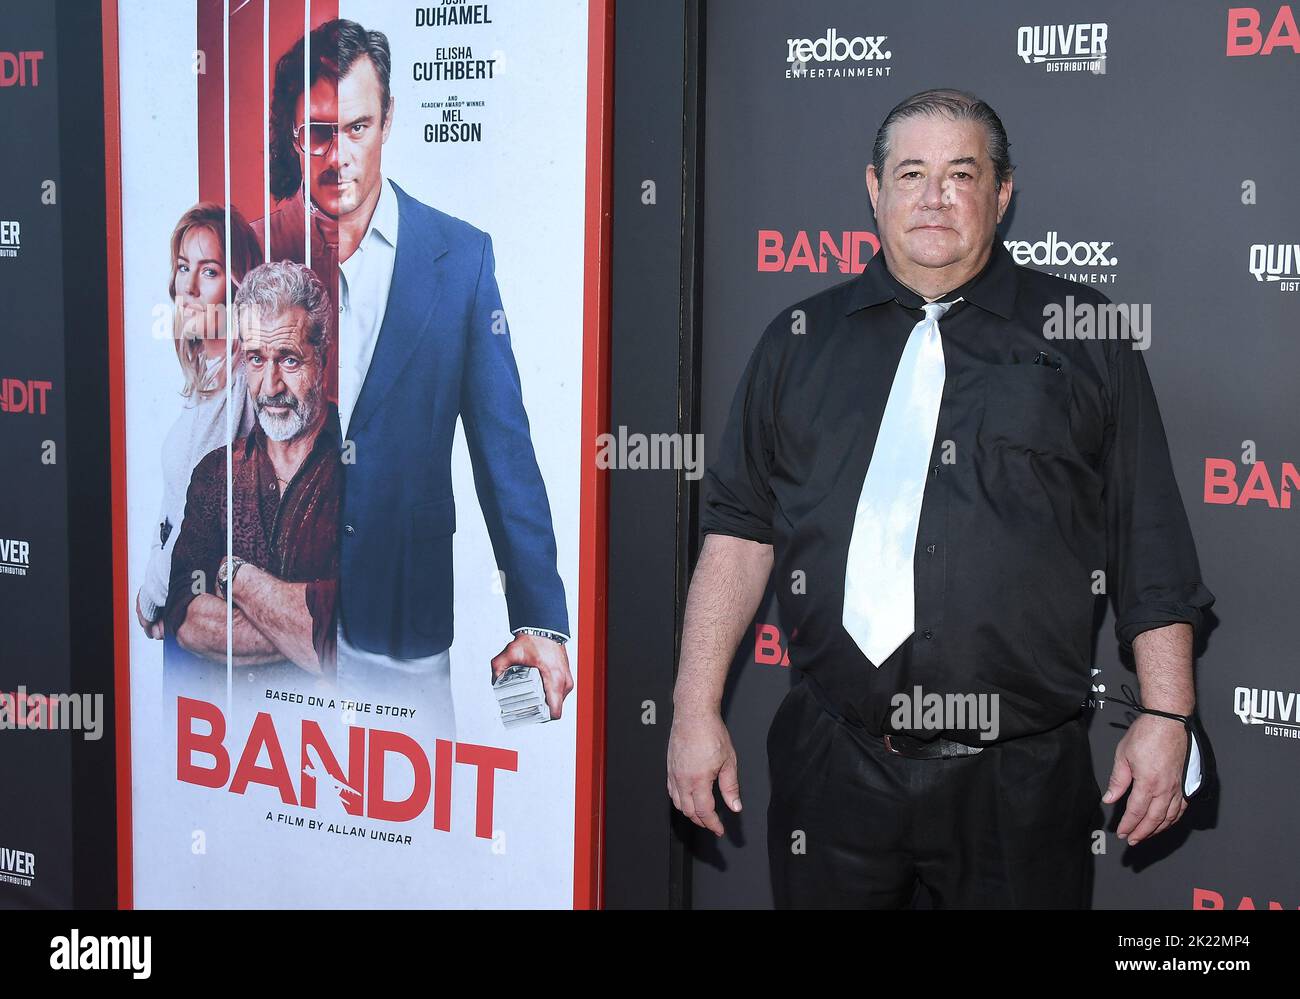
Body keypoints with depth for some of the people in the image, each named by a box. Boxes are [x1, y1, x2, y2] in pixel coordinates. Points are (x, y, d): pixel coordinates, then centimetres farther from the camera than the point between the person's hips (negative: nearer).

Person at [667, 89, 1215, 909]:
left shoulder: (1082, 336, 5)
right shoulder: (801, 340, 9)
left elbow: (1152, 546, 3)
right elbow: (740, 530, 7)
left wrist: (1166, 715, -2)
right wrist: (697, 709, 2)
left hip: (1021, 779, -1)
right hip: (834, 770, 2)